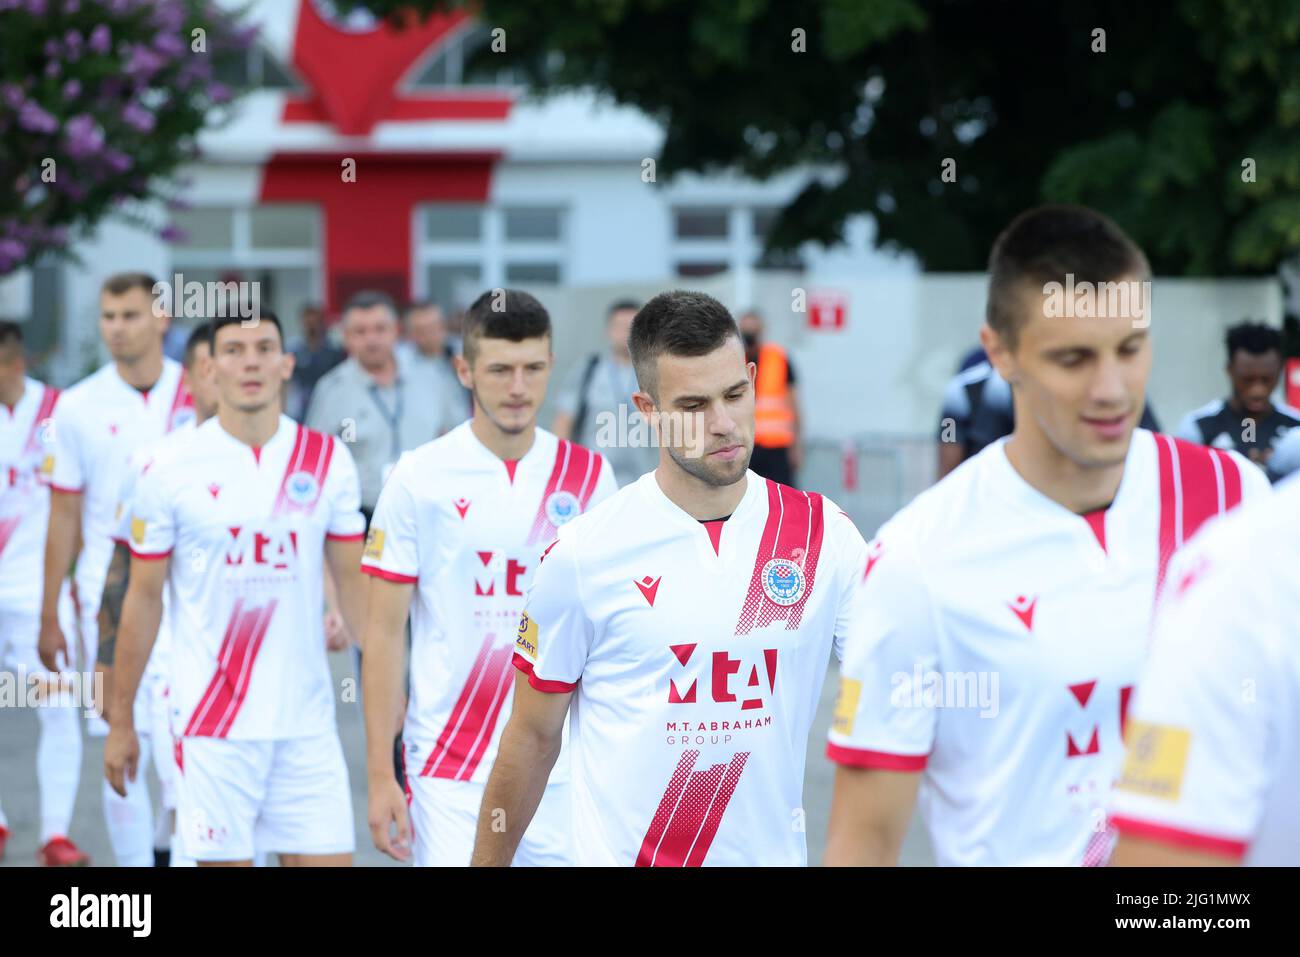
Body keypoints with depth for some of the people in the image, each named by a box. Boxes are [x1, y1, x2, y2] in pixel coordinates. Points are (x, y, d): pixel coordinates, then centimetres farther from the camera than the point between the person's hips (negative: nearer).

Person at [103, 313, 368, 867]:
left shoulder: (327, 461, 4)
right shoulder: (174, 468, -2)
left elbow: (353, 580, 10)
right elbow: (143, 598, 4)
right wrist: (120, 721, 5)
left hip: (306, 718, 2)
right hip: (212, 723, -2)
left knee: (326, 857, 0)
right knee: (223, 860, 0)